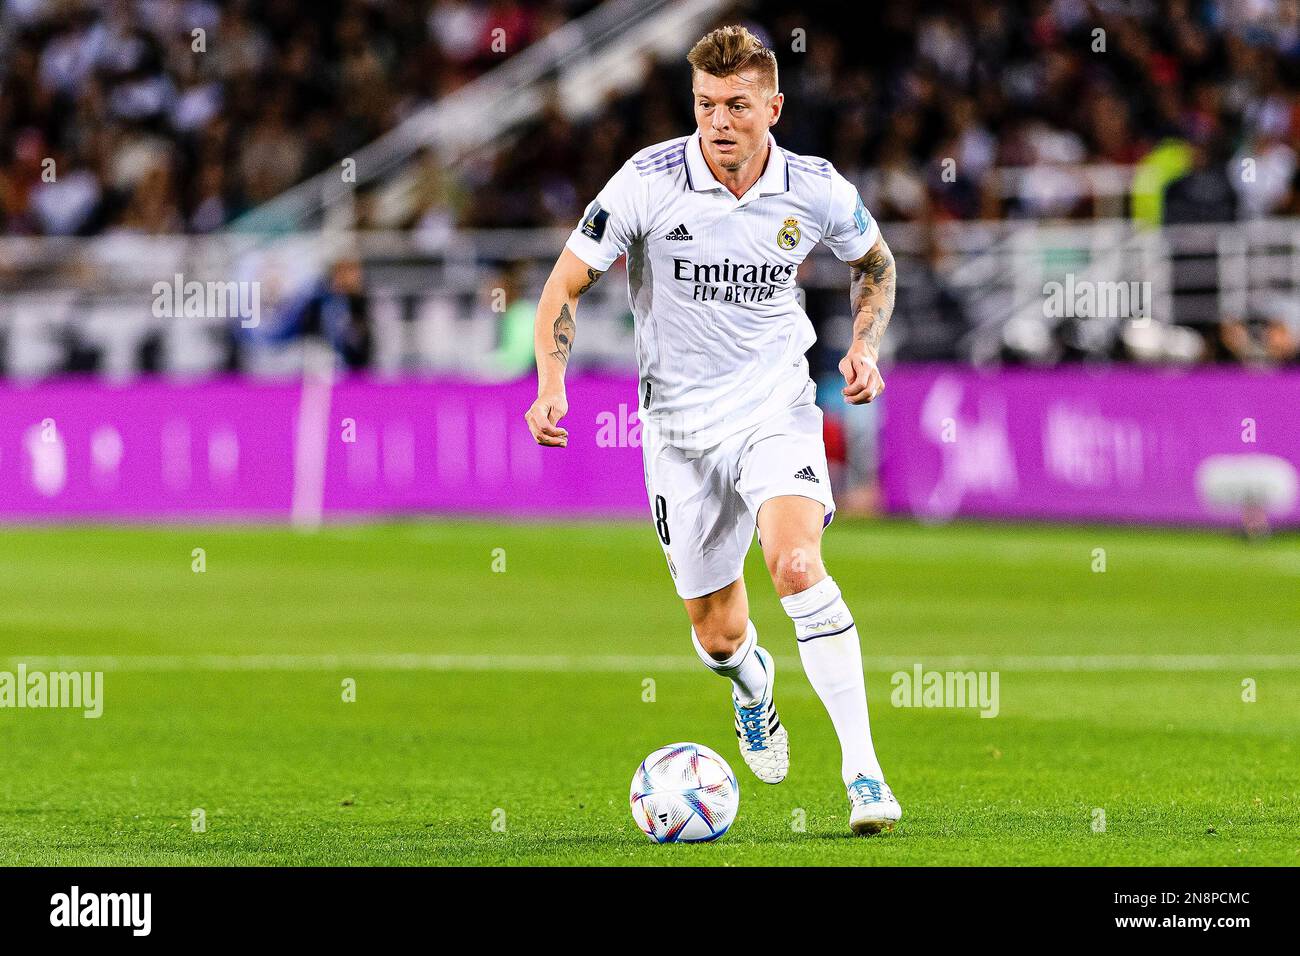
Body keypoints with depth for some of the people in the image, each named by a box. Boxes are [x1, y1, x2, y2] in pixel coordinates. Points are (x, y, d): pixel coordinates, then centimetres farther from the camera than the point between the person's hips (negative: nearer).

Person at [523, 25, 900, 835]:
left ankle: (863, 771, -25)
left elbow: (875, 264, 14)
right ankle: (753, 683, 49)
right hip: (679, 424, 1)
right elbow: (565, 287, -5)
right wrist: (552, 382, -20)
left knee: (799, 564, -28)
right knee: (718, 634, 8)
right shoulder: (648, 182, -13)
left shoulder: (817, 191, -8)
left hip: (776, 408, -1)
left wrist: (864, 349, -2)